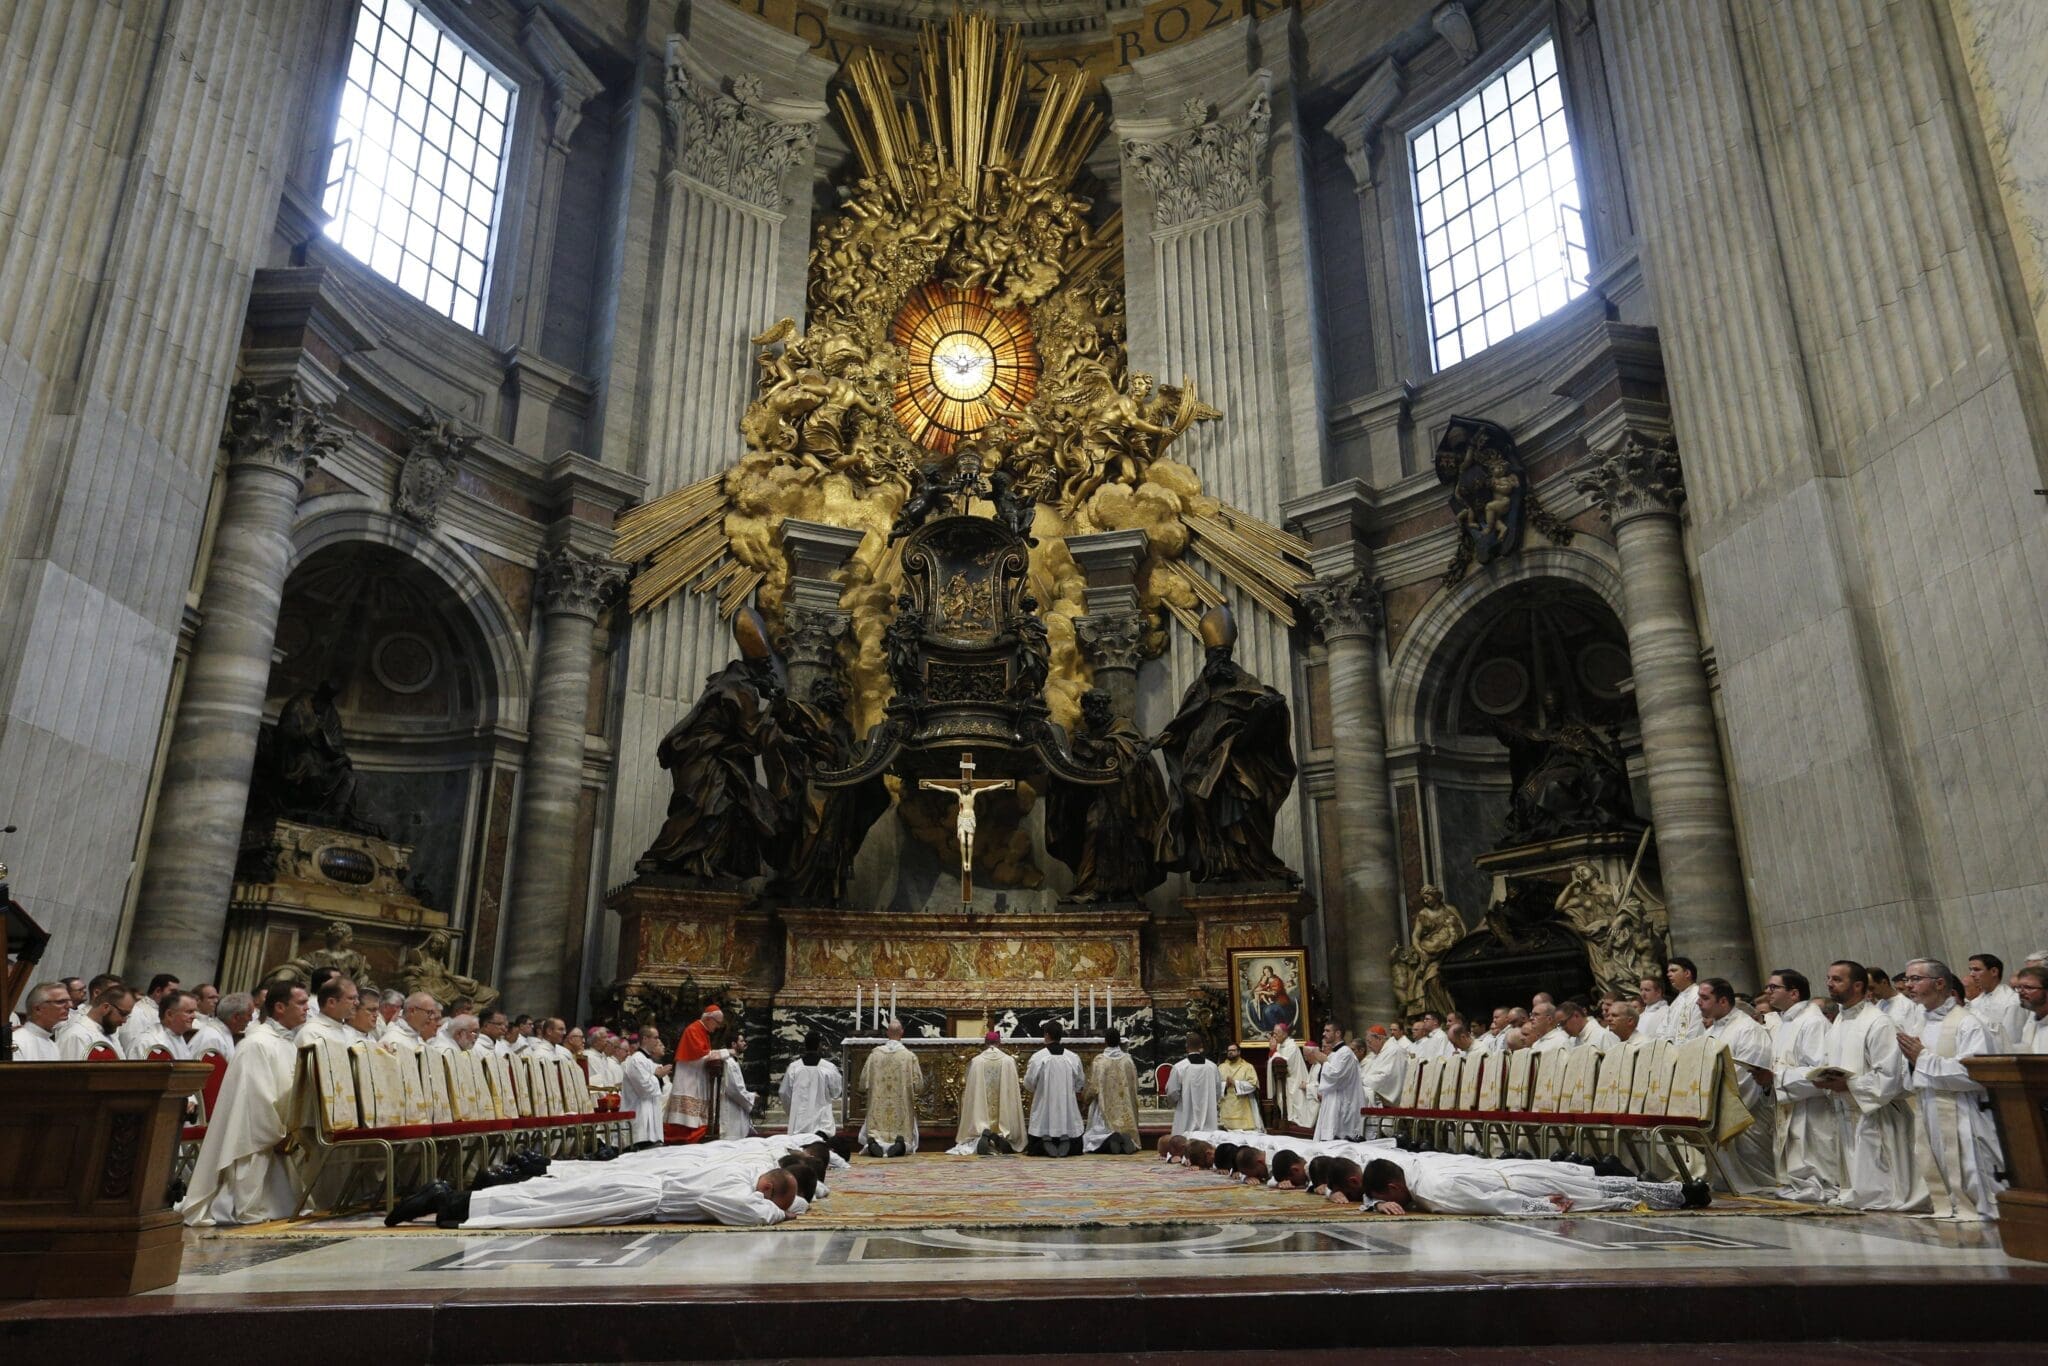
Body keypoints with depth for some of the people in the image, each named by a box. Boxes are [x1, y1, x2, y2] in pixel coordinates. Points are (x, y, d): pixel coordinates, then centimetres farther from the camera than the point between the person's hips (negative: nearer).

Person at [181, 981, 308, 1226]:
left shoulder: (289, 1045, 13)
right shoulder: (257, 1044, -17)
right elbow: (258, 1098, -20)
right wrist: (281, 1135, -12)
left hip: (275, 1138, 9)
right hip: (255, 1141, -9)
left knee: (285, 1205, 10)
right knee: (251, 1211, -6)